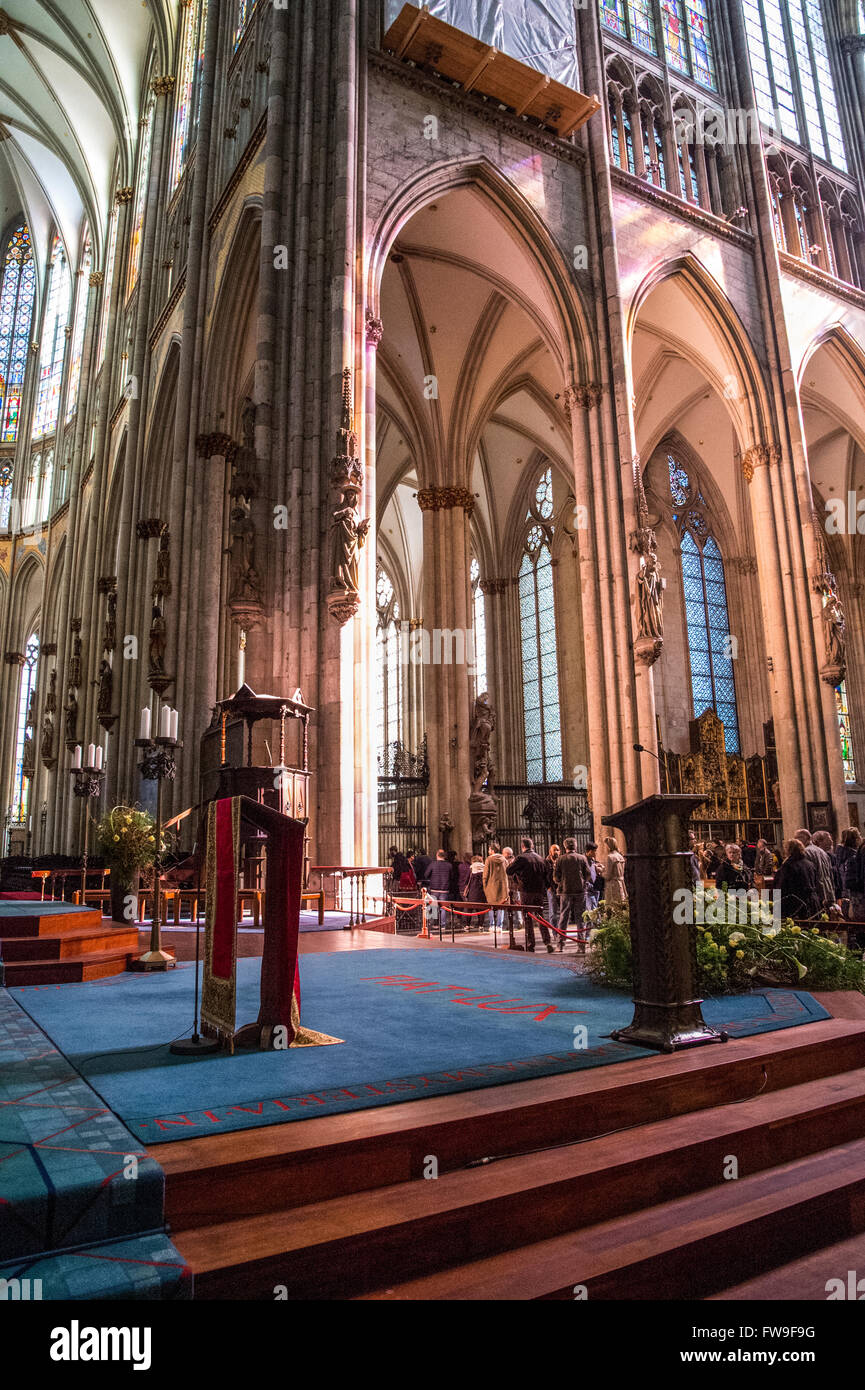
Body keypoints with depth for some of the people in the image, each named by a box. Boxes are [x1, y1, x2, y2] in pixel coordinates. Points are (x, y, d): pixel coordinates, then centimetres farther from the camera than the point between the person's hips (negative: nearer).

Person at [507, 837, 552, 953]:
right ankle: (548, 942, 3)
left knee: (527, 918, 3)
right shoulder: (540, 858, 9)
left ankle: (530, 944, 3)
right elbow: (544, 874, 14)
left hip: (527, 891, -5)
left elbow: (509, 871, -5)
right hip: (540, 891, 5)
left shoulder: (521, 858, -9)